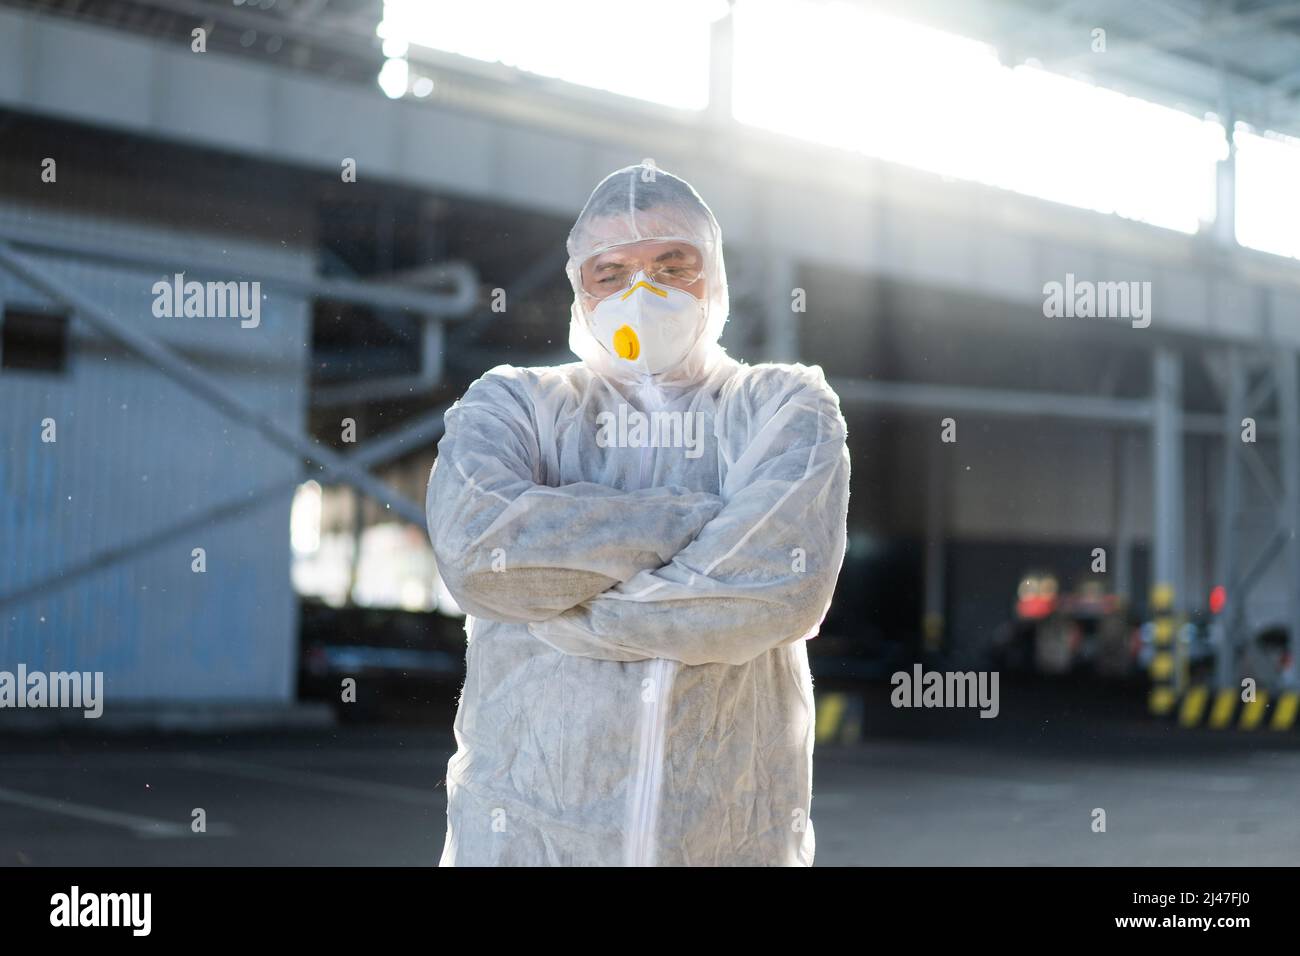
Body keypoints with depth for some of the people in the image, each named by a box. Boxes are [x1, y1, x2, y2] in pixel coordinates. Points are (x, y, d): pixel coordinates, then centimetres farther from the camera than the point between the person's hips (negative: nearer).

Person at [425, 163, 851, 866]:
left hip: (734, 834, 0)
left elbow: (779, 581, -17)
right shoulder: (511, 404, 5)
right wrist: (705, 519, -14)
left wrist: (549, 587, -13)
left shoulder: (787, 407, 4)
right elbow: (476, 544, -17)